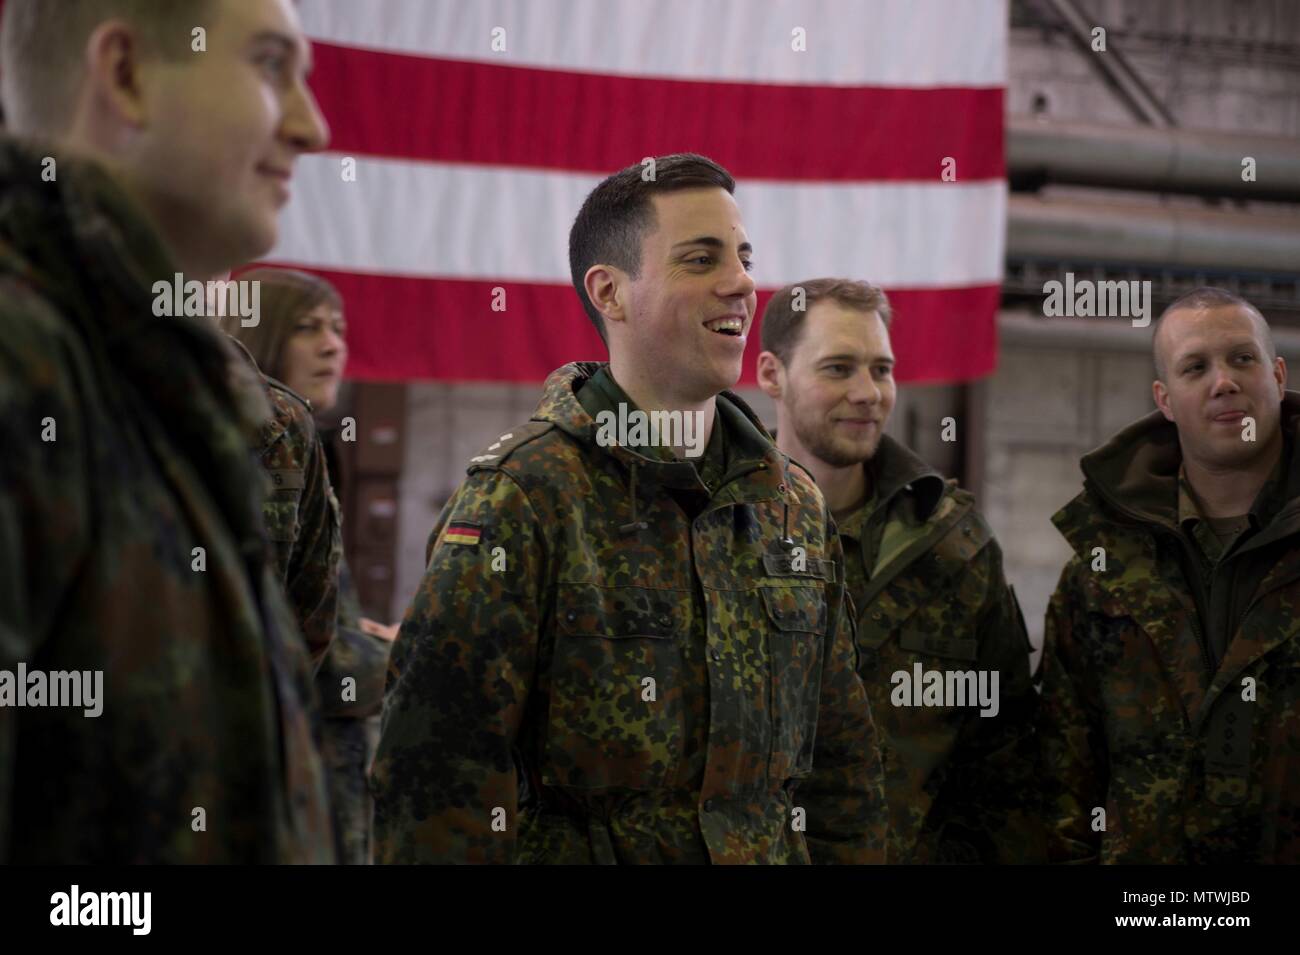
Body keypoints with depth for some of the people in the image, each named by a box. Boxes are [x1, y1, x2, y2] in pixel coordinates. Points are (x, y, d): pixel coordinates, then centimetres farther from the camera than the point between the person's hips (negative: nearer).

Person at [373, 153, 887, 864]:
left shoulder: (794, 503, 6)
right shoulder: (521, 495, -13)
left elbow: (839, 756, 12)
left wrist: (849, 853, 6)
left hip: (771, 853, 6)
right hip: (578, 851, -6)